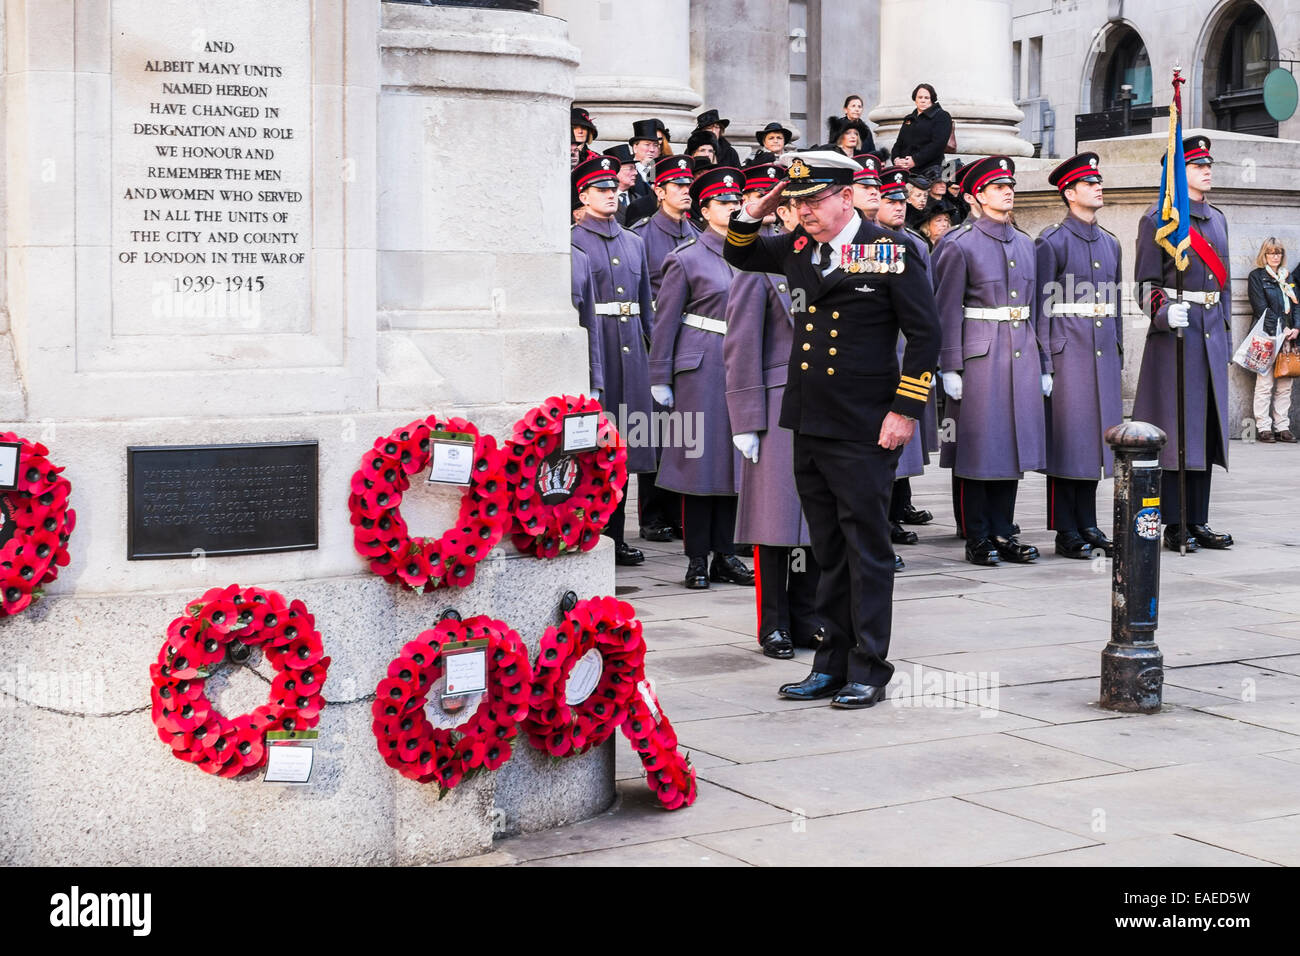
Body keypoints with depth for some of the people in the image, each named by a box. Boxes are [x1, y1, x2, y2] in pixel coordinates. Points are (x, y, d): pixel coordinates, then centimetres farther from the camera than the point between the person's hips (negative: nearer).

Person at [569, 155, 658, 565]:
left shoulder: (634, 243, 18)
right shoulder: (571, 242, -1)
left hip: (630, 345, 6)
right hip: (590, 345, -6)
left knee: (623, 444, 7)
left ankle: (614, 536, 14)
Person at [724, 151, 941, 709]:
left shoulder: (888, 252, -8)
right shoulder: (799, 248, 10)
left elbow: (925, 334, -7)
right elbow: (740, 256, 27)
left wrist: (904, 410, -11)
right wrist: (753, 215, 7)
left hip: (864, 432, -6)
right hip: (809, 427, 6)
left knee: (866, 551, 0)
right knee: (829, 552, 13)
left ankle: (868, 670, 8)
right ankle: (832, 666, 21)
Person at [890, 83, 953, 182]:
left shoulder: (942, 116, 6)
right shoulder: (909, 119, 26)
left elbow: (938, 144, -8)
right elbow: (899, 143, 24)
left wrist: (915, 160, -16)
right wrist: (896, 159, 0)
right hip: (904, 170, 5)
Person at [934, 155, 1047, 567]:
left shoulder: (1025, 244, 15)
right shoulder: (961, 244, -4)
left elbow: (1035, 308, 17)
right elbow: (948, 311, -7)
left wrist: (1043, 364, 14)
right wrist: (950, 369, -12)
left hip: (1022, 355, 6)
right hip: (981, 355, -6)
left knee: (1015, 442, 7)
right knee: (979, 446, -1)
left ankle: (1003, 533, 16)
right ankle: (978, 539, 7)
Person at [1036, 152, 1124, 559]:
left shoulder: (1110, 243, 16)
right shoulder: (1052, 241, -5)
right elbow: (1040, 304, -8)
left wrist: (1119, 350, 15)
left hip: (1103, 354, 7)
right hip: (1067, 352, -7)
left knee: (1096, 436, 10)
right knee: (1066, 438, -3)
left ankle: (1088, 526, 18)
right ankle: (1067, 533, 2)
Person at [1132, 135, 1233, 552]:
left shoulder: (1217, 219, 18)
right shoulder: (1157, 219, -3)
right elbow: (1146, 283, -6)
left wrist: (1226, 334, 20)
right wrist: (1165, 312, -24)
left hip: (1211, 334, 7)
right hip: (1175, 332, -7)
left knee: (1207, 426, 8)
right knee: (1174, 427, -6)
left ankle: (1198, 521, 14)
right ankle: (1173, 525, 0)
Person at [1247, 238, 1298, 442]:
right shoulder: (1257, 277, 2)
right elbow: (1261, 307, -7)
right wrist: (1282, 329, -13)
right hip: (1267, 336, -5)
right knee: (1265, 383, -7)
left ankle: (1282, 427, 7)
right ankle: (1263, 428, -4)